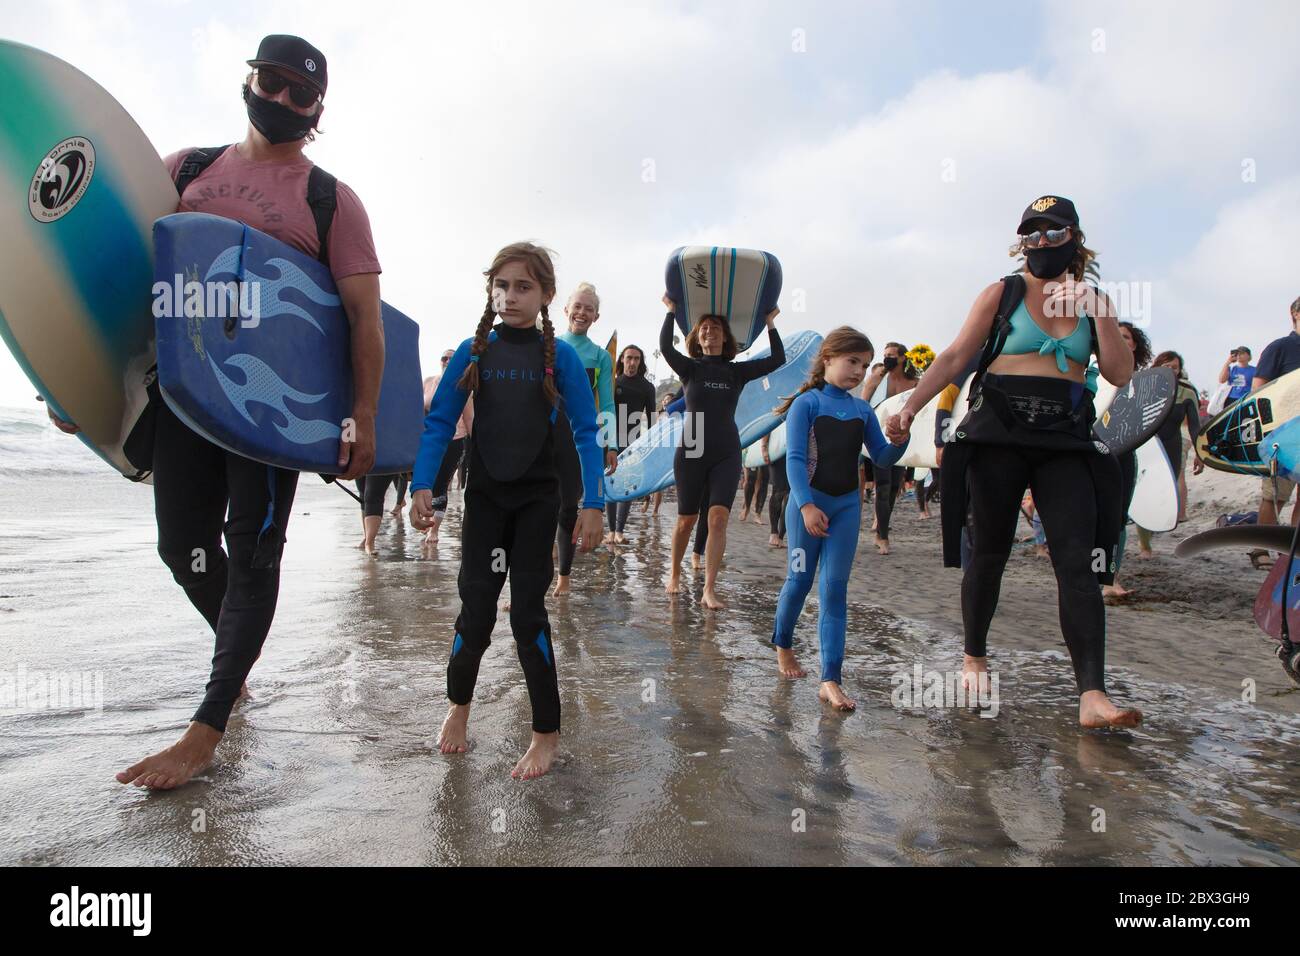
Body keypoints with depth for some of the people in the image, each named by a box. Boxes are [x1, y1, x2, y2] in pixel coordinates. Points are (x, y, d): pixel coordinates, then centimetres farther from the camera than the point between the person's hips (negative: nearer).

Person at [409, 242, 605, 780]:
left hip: (538, 498, -1)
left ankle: (547, 733, 12)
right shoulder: (473, 351, -1)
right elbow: (439, 422, 1)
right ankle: (458, 705, 30)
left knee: (528, 611, -2)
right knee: (476, 609, 2)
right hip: (484, 495, 2)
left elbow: (586, 432, -5)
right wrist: (421, 486, -11)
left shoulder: (560, 355, -5)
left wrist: (592, 504, -11)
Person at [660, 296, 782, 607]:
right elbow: (665, 347, -17)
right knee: (686, 520, 6)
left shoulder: (737, 371, 7)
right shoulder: (690, 368, 2)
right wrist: (671, 311, -14)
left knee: (718, 518, -13)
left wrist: (770, 323, -2)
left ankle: (709, 590, -12)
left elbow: (777, 360, -1)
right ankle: (675, 576, 28)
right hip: (691, 453, -1)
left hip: (726, 455, 1)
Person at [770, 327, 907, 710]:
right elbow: (795, 459, -14)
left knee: (835, 589, 0)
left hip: (847, 505, 4)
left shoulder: (863, 410, 8)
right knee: (800, 580, 6)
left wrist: (900, 441, -12)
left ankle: (830, 679, -1)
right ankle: (783, 645, 32)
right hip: (809, 503, -4)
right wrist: (806, 505, -24)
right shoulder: (807, 403, -7)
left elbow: (882, 458, 9)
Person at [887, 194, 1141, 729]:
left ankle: (1092, 695, -13)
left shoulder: (1095, 303, 13)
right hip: (1000, 432, -2)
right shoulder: (1002, 295, 6)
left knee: (1079, 562, -9)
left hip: (1067, 441, 2)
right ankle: (974, 658, 24)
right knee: (989, 551, 5)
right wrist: (910, 407, -13)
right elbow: (955, 357, -1)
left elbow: (1120, 375, 5)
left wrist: (1100, 315, -6)